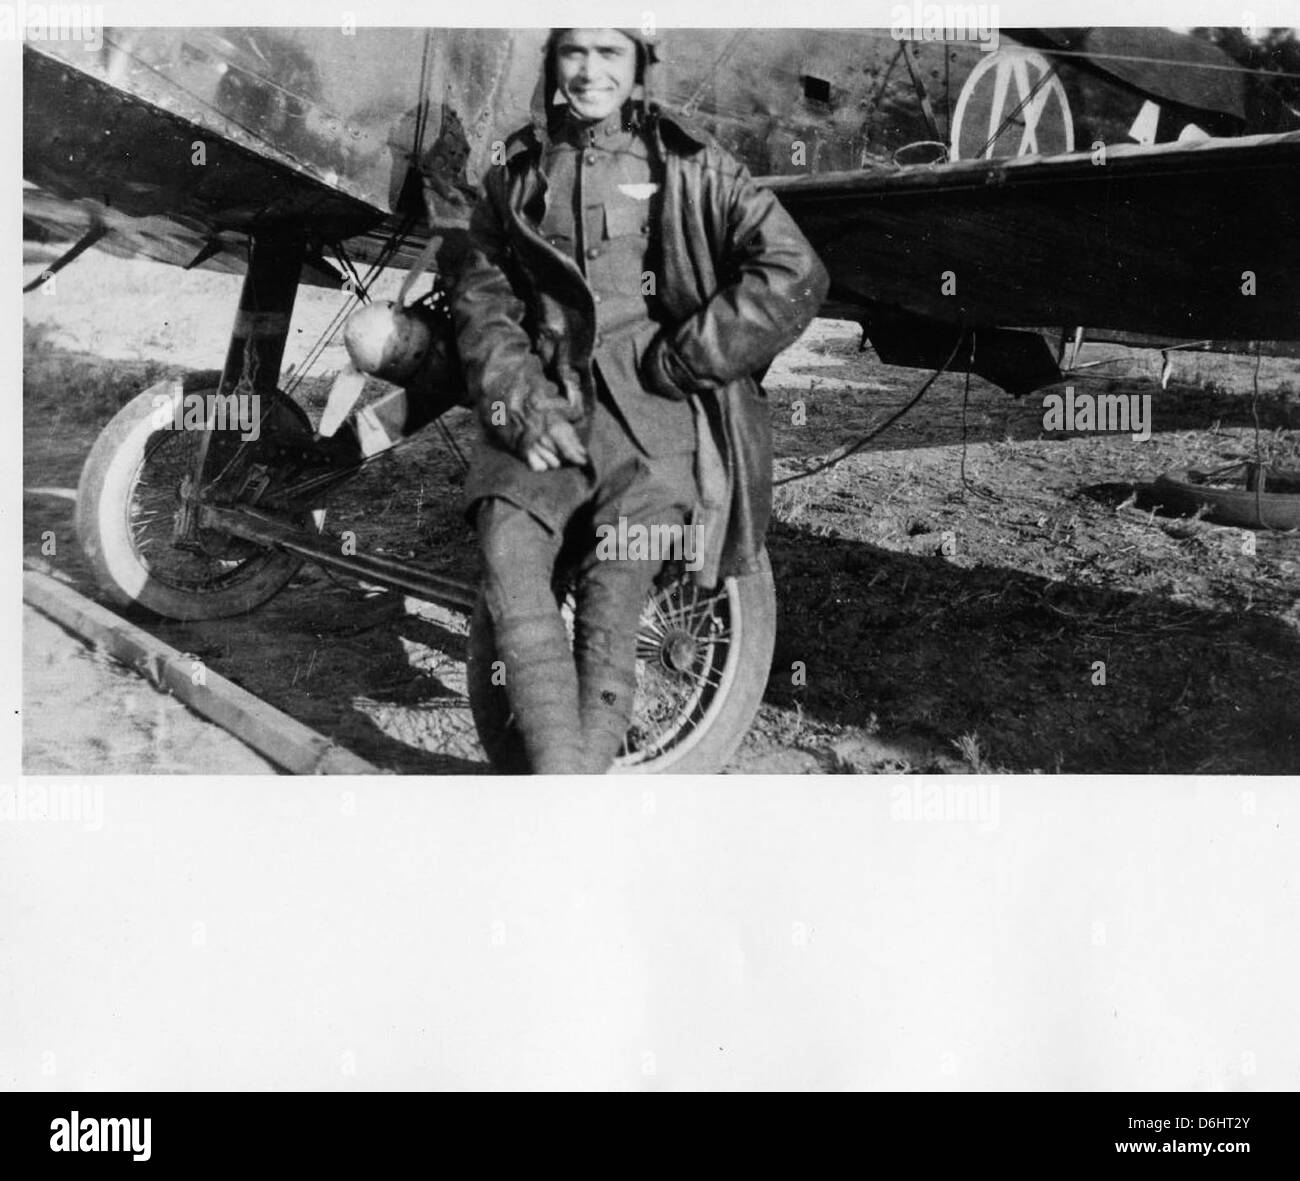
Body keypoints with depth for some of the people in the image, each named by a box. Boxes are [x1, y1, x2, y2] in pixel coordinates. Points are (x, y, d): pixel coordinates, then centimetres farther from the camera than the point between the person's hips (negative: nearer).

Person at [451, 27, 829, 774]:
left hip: (657, 402, -2)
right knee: (508, 546, -25)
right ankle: (558, 770, -26)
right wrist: (520, 400, -7)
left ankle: (593, 758, -19)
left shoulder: (687, 166, 6)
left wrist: (680, 360, -5)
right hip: (548, 401, 3)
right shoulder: (518, 174, 17)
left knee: (618, 568, -29)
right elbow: (484, 302, 12)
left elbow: (795, 274, -2)